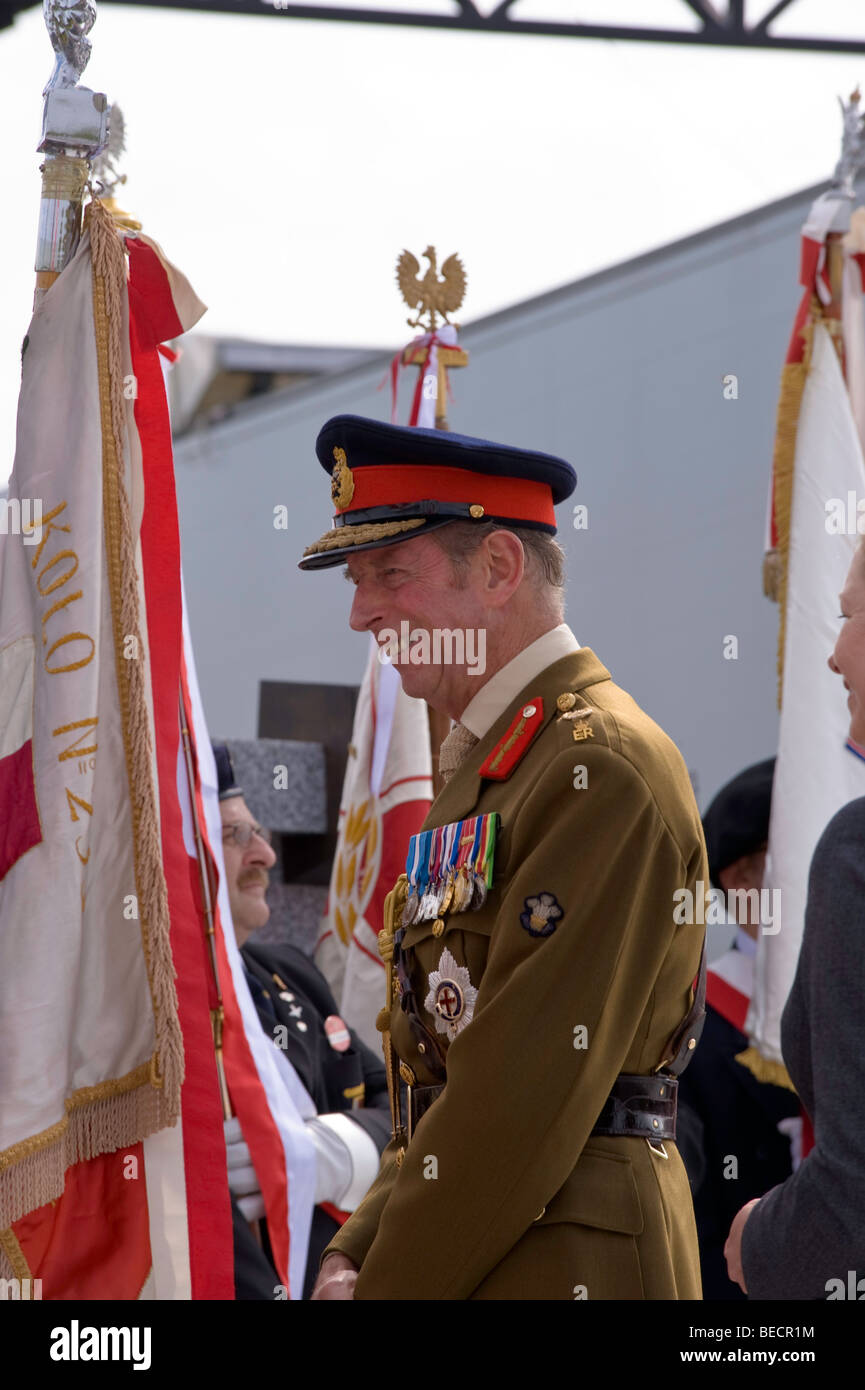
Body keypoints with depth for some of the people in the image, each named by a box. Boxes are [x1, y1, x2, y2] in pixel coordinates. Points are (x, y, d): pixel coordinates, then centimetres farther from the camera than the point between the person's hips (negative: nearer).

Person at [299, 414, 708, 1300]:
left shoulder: (603, 767, -13)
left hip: (562, 1262, -9)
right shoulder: (484, 770, 18)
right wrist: (355, 1256, 6)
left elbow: (534, 1086, -19)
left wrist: (386, 1288, -15)